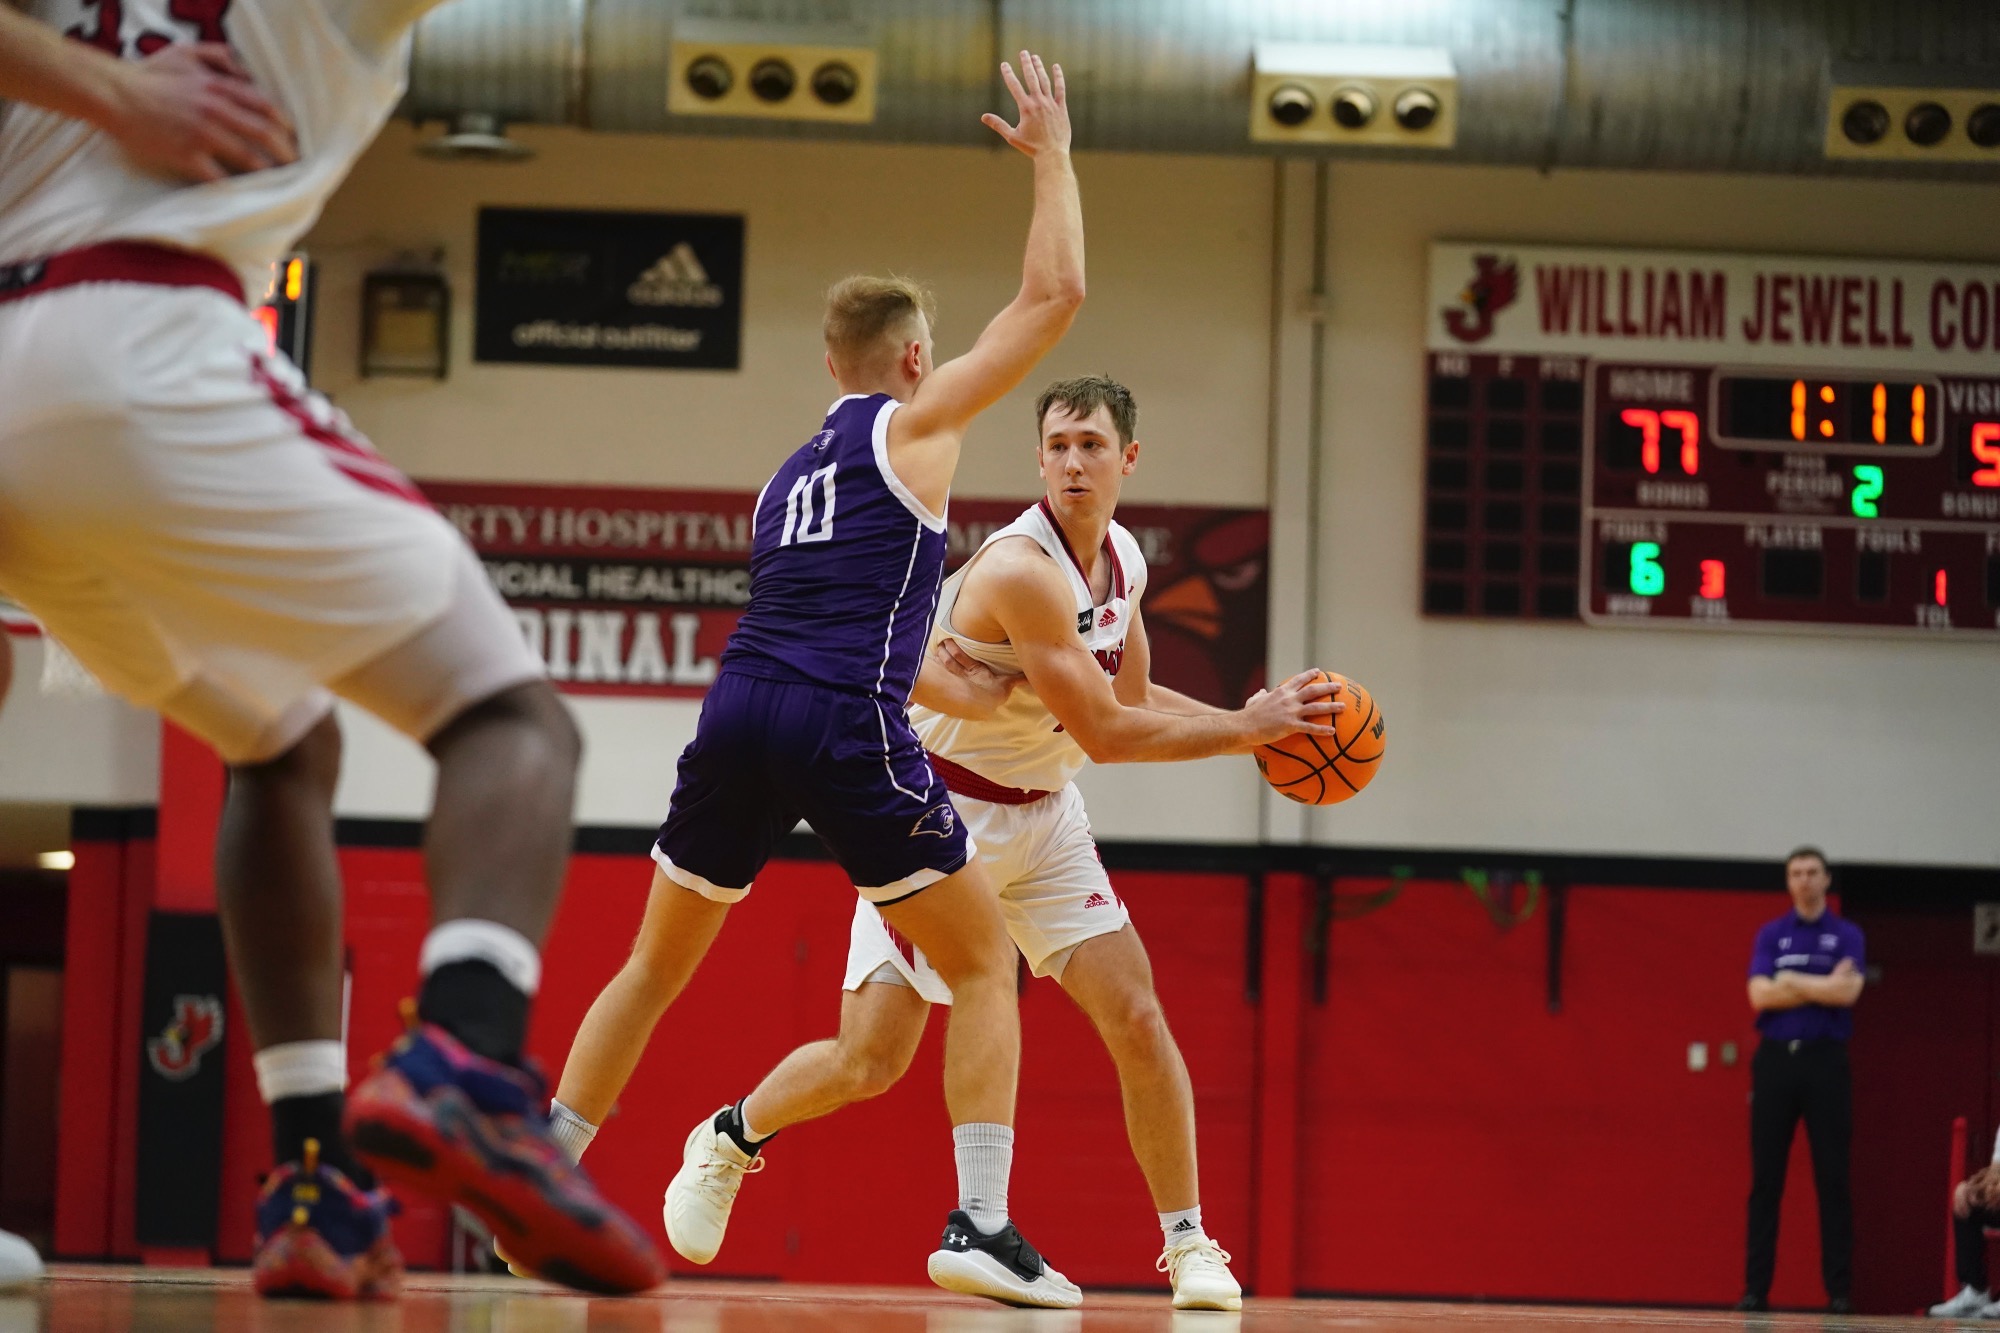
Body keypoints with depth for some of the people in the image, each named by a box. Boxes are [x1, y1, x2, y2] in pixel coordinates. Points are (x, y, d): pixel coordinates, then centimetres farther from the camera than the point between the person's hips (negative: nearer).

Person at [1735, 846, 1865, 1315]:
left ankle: (1839, 1289, 1)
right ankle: (1756, 1287, 2)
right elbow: (1759, 995, -5)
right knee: (1765, 1179, 1)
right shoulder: (1771, 935, 9)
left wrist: (1792, 982, -9)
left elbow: (1849, 992, -12)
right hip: (1776, 1059, 2)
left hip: (1826, 1060, -2)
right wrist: (1823, 987, -10)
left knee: (1833, 1179, -1)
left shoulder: (1846, 935, 5)